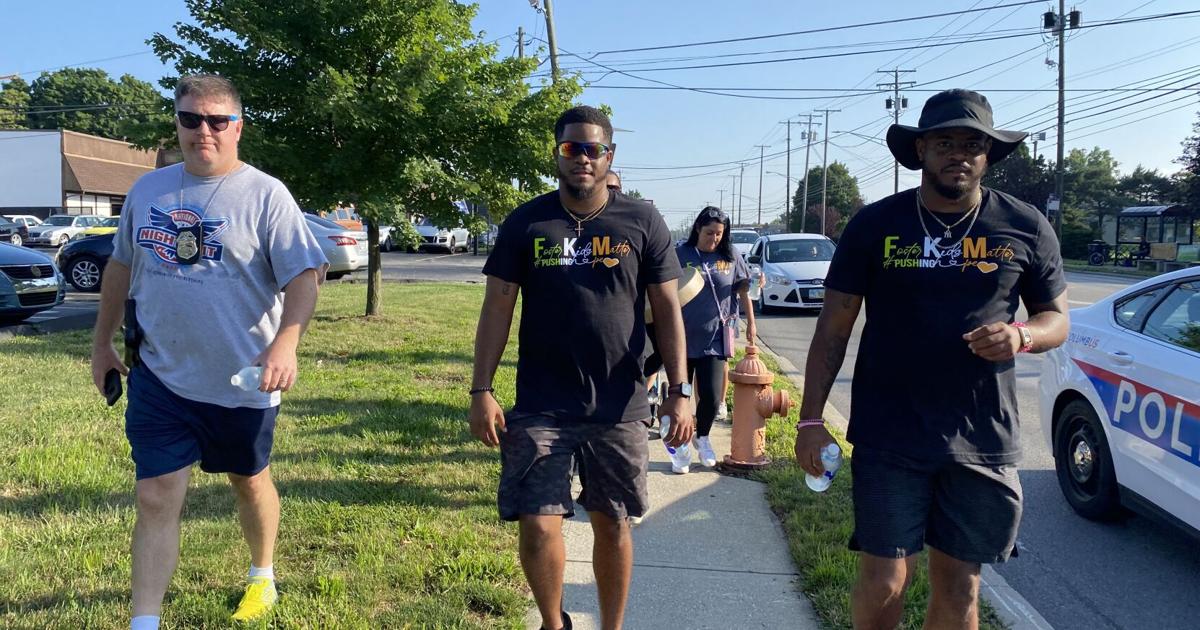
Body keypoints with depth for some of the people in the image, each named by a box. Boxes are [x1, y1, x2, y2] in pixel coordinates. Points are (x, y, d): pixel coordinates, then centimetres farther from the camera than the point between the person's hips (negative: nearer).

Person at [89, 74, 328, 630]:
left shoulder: (265, 195, -10)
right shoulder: (148, 189, 5)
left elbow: (304, 276, -16)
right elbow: (121, 267, 16)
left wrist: (284, 344, -30)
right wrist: (102, 343, 19)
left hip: (241, 381, -3)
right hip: (159, 377, 3)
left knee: (250, 480, 17)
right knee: (156, 500, 1)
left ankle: (263, 578, 41)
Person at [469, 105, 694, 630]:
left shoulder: (643, 223, 1)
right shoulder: (526, 223, 2)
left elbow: (667, 308, 3)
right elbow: (498, 306, 2)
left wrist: (679, 391, -4)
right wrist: (481, 391, -5)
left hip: (620, 409, 1)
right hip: (541, 408, 0)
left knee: (612, 526, 12)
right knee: (538, 529, -4)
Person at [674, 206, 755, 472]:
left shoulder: (730, 257, 2)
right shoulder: (680, 255, -4)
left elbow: (743, 290, 11)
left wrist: (751, 323, 10)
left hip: (716, 338, 1)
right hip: (683, 339, -1)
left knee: (711, 396, -2)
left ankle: (702, 437, 26)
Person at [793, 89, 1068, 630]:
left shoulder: (1025, 229, 2)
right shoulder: (875, 224, -1)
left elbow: (1056, 318, 11)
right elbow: (833, 327, 1)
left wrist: (1021, 335, -14)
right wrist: (811, 420, -5)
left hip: (984, 442, 2)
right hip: (889, 439, -1)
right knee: (883, 585, 0)